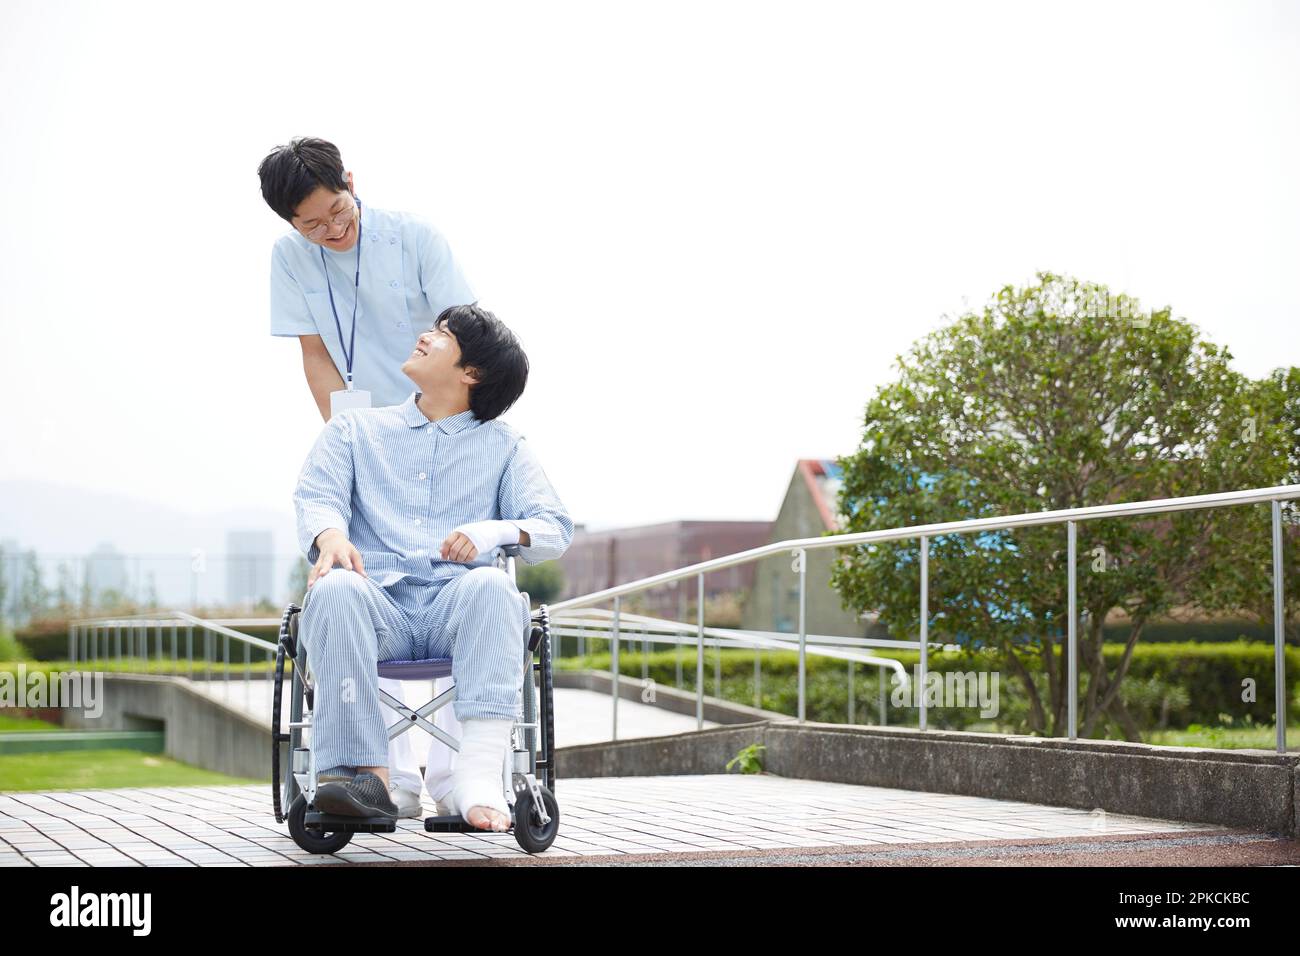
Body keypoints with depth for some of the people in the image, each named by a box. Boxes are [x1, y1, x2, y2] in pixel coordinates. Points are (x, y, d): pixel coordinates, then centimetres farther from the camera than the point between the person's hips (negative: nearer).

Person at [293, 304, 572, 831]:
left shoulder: (504, 445, 20)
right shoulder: (353, 428, 24)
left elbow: (555, 529, 8)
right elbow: (317, 495, 7)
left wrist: (494, 531, -16)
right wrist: (331, 537, -19)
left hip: (457, 609, -1)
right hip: (378, 602, 1)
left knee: (491, 585, -35)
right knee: (334, 588, -34)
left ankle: (479, 773, -46)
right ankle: (364, 772, -39)